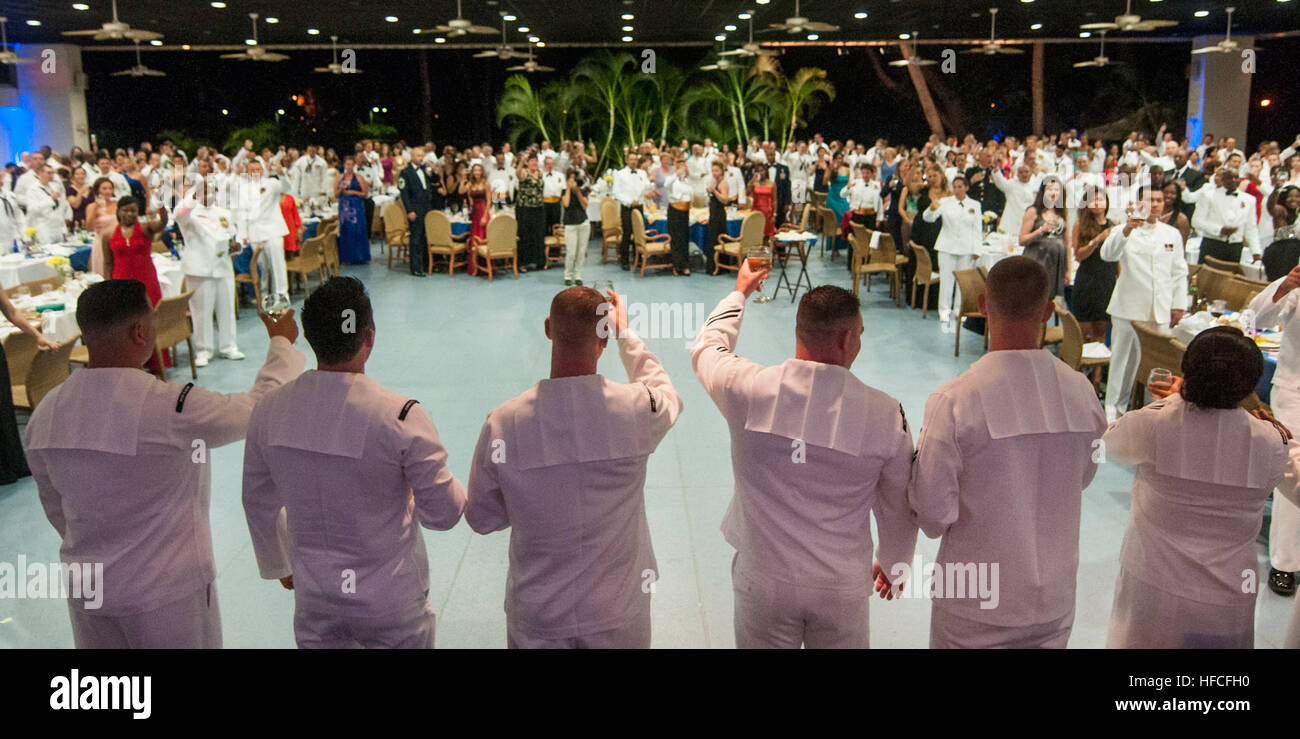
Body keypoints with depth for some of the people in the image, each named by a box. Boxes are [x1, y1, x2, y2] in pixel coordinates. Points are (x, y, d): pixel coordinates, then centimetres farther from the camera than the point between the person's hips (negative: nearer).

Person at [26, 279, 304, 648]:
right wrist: (282, 344, 7)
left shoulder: (45, 414, -6)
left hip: (87, 595, 6)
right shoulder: (173, 408, -26)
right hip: (169, 593, -5)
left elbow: (56, 510, 8)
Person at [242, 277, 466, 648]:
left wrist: (278, 565, 21)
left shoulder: (268, 411, -11)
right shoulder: (401, 418, -26)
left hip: (314, 602, 4)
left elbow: (258, 503, 4)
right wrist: (460, 494, 7)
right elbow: (443, 513, -17)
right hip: (391, 604, -3)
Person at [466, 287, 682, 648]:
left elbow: (481, 519, -4)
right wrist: (626, 335, 16)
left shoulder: (502, 424, -19)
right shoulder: (636, 408, -20)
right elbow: (668, 397, 7)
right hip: (619, 612, 0)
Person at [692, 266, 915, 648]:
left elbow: (707, 347, 8)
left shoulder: (748, 388, -16)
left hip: (762, 580, 0)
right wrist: (895, 566, 19)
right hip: (843, 588, 0)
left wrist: (739, 292, 26)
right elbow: (898, 510, -2)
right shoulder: (886, 415, -16)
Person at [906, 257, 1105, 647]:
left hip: (975, 605, -3)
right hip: (1055, 601, 3)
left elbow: (932, 513, -18)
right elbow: (1082, 478, 6)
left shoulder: (952, 401, -23)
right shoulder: (1082, 393, -10)